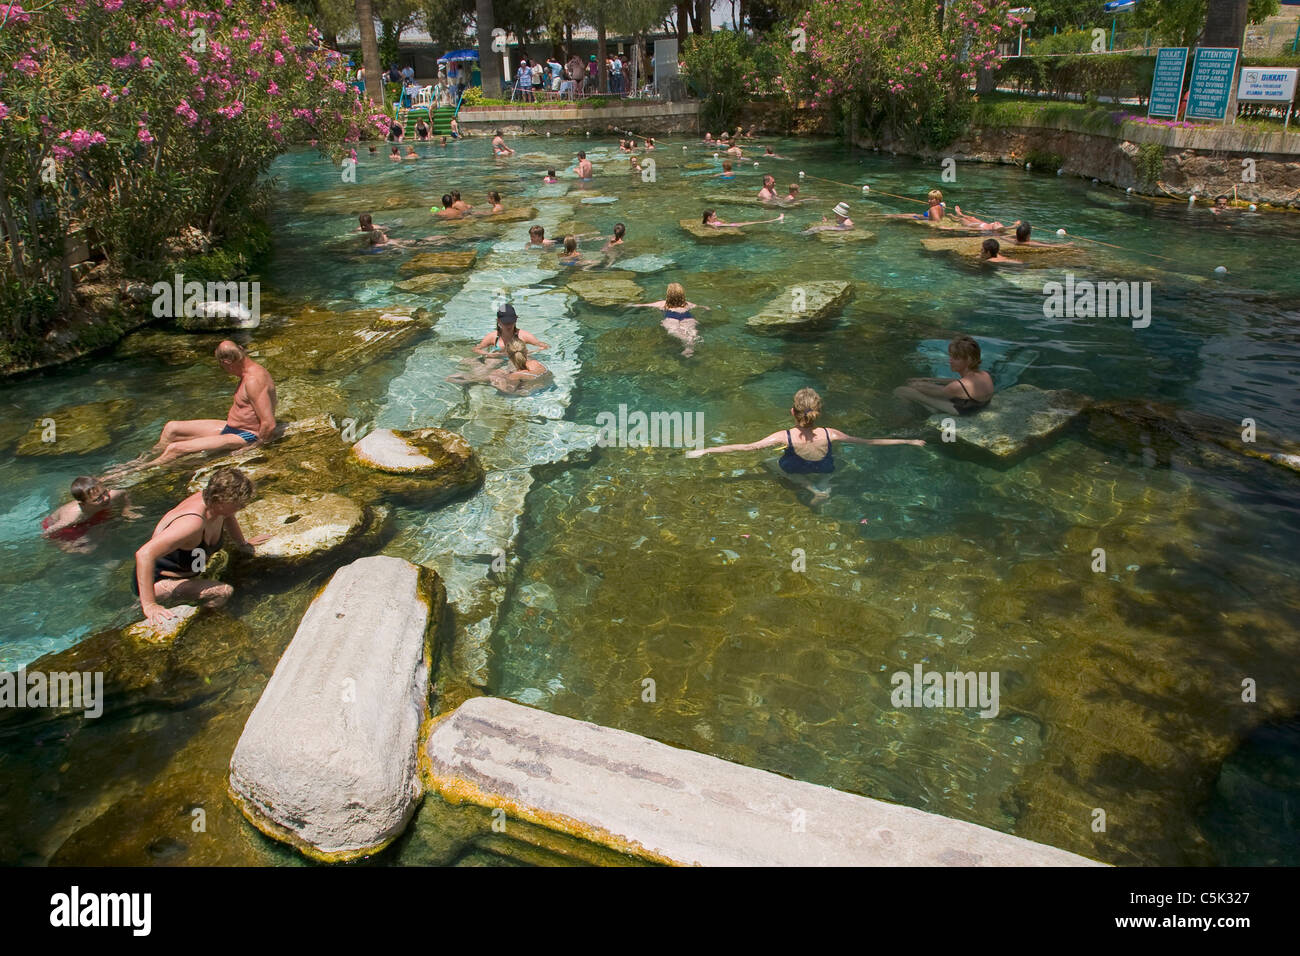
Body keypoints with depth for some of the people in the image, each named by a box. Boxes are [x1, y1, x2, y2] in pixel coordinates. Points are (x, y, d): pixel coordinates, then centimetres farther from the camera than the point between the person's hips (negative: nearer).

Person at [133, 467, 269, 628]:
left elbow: (229, 517, 18)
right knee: (224, 592, -24)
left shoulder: (212, 502, -10)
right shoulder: (193, 522, -37)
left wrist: (243, 543, 30)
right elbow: (145, 554, -44)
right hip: (158, 582, -9)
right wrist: (149, 605, -43)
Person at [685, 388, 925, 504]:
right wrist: (909, 441, -5)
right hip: (821, 474, 4)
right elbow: (868, 441, -17)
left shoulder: (784, 437, -32)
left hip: (794, 474, -4)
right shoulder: (829, 435, -27)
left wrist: (705, 450, -26)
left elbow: (747, 447, -30)